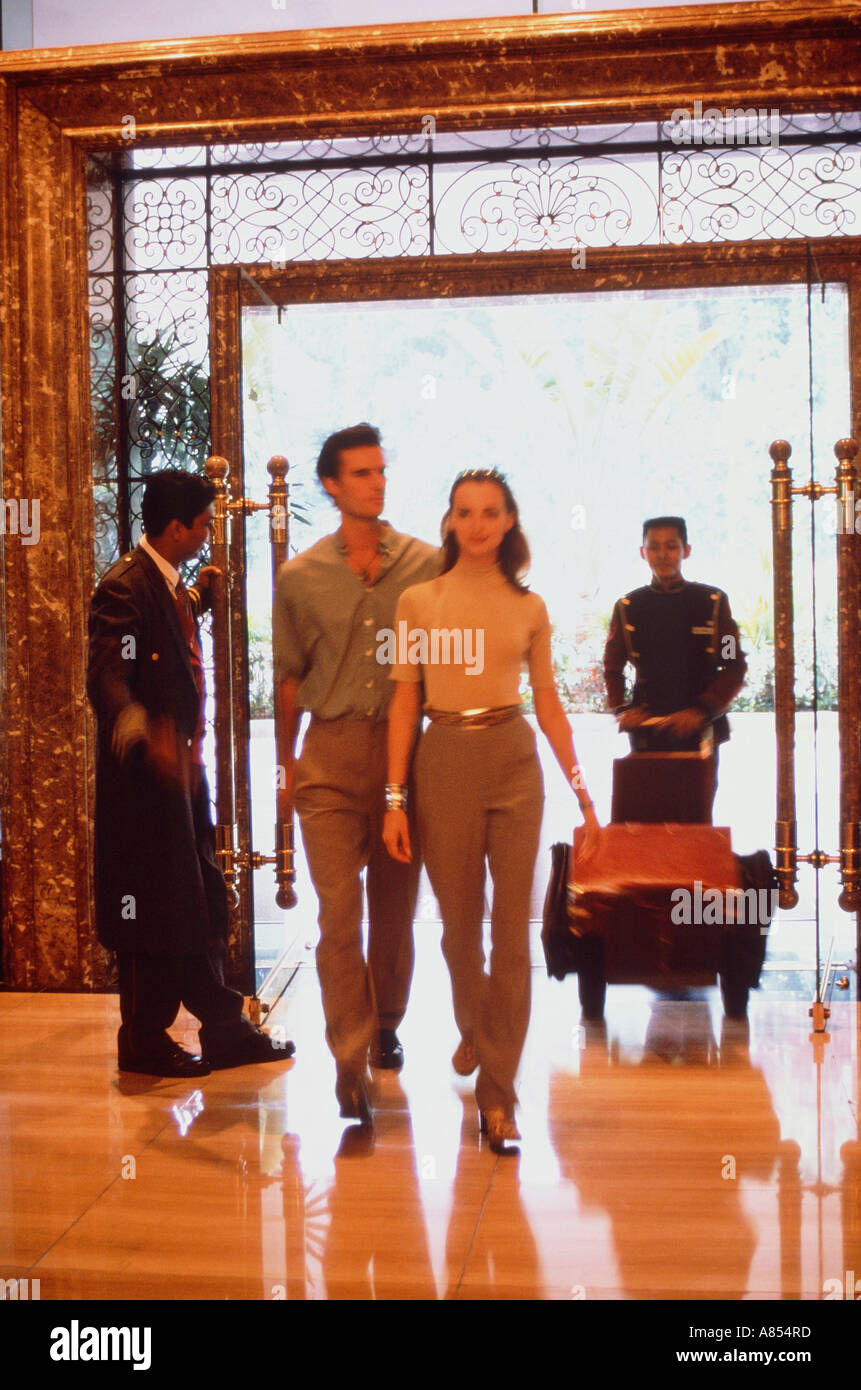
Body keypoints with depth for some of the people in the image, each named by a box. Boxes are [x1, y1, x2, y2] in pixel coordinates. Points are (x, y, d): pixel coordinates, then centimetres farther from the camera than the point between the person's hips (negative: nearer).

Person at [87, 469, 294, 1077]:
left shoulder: (170, 582, 12)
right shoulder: (125, 589, -18)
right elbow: (107, 680, -28)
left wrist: (199, 597, 29)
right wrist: (143, 737, -45)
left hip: (183, 768, 9)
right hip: (146, 775, -9)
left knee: (203, 906, 15)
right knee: (153, 912, 2)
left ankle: (225, 1030, 26)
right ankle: (144, 1043, 18)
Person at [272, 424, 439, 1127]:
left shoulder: (426, 565, 3)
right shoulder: (300, 576, 5)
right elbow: (291, 678, 13)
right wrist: (286, 765, 13)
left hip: (405, 746, 1)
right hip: (331, 756, 0)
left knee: (396, 906, 12)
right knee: (339, 910, -8)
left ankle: (387, 1026, 34)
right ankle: (351, 1062, -1)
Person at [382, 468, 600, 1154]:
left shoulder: (529, 607, 5)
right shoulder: (419, 600, 2)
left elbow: (550, 705, 8)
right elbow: (404, 703, 2)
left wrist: (583, 793, 5)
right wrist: (395, 799, -3)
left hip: (515, 762, 1)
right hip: (444, 763, 0)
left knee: (513, 930, 0)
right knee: (460, 924, 12)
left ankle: (497, 1087, 10)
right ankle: (473, 1029, 43)